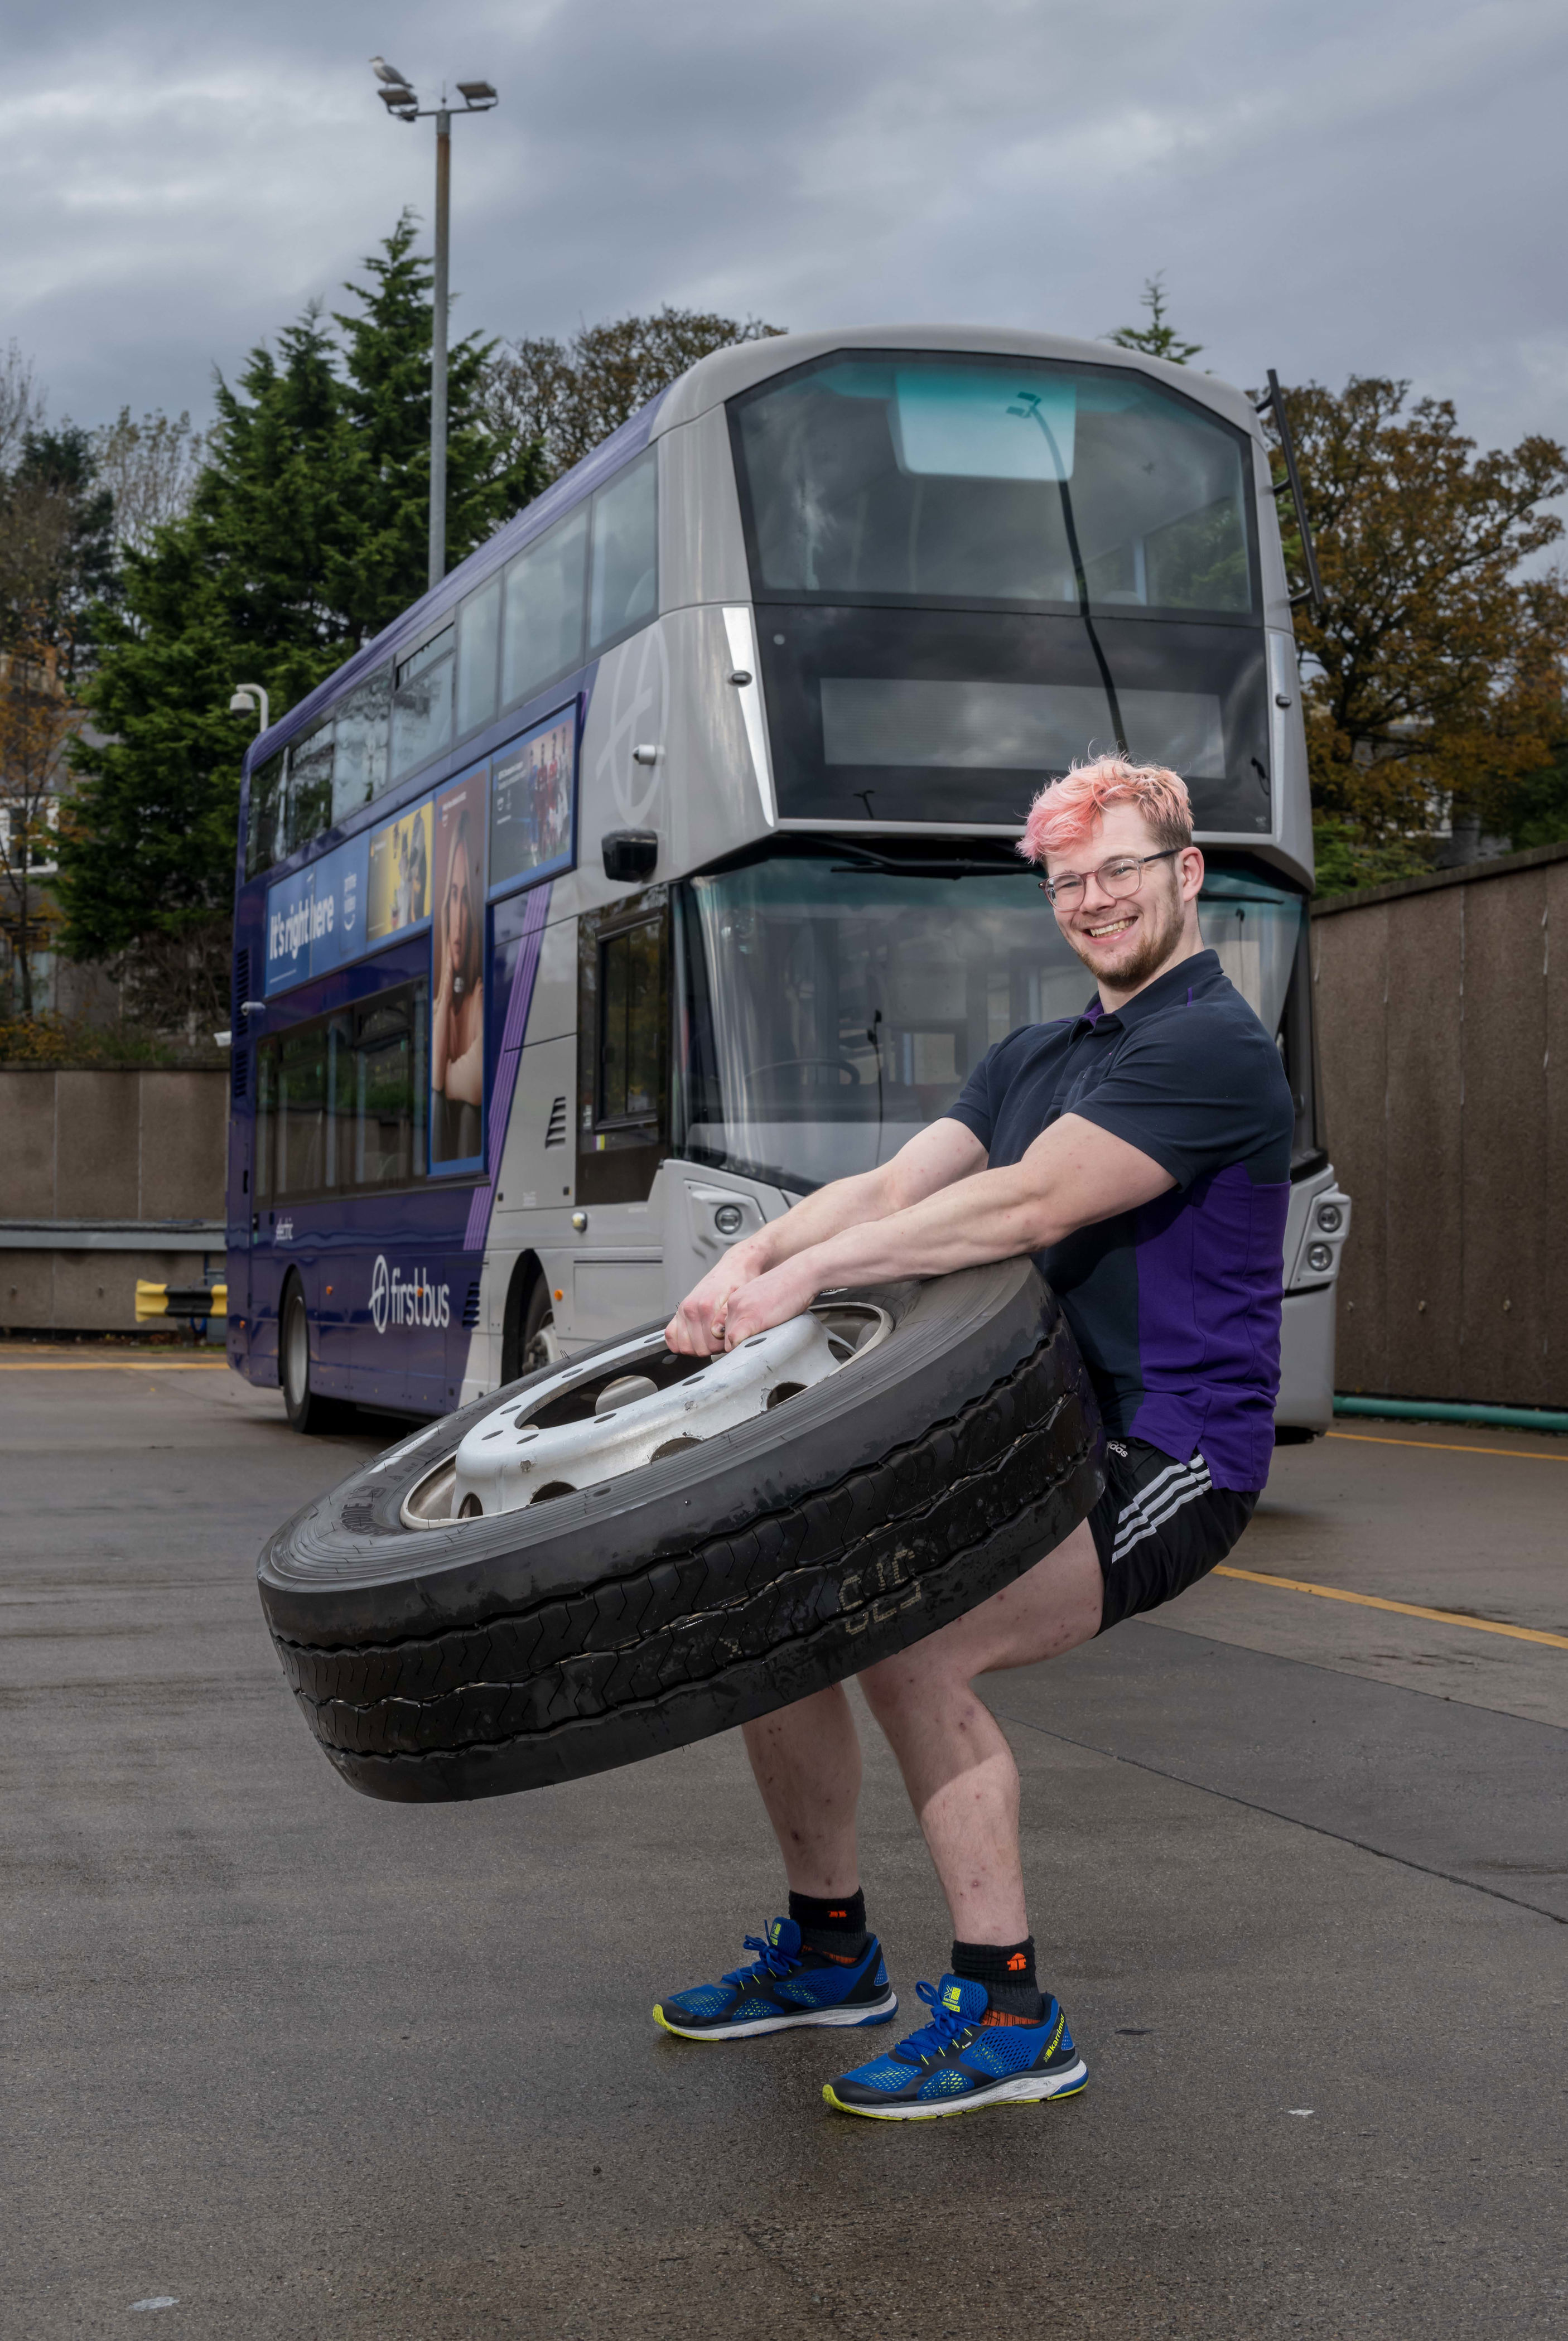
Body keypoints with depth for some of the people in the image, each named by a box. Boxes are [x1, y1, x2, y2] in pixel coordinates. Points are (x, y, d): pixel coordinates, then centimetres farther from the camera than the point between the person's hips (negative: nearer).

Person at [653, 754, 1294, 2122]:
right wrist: (749, 1262, -14)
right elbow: (893, 1187, 5)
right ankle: (829, 1947, 16)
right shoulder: (1035, 1059, 17)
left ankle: (1009, 2016, -13)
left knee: (918, 1648, -27)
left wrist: (808, 1276, -26)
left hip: (1165, 1460, -8)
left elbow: (1029, 1205, -23)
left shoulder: (1211, 1048, -12)